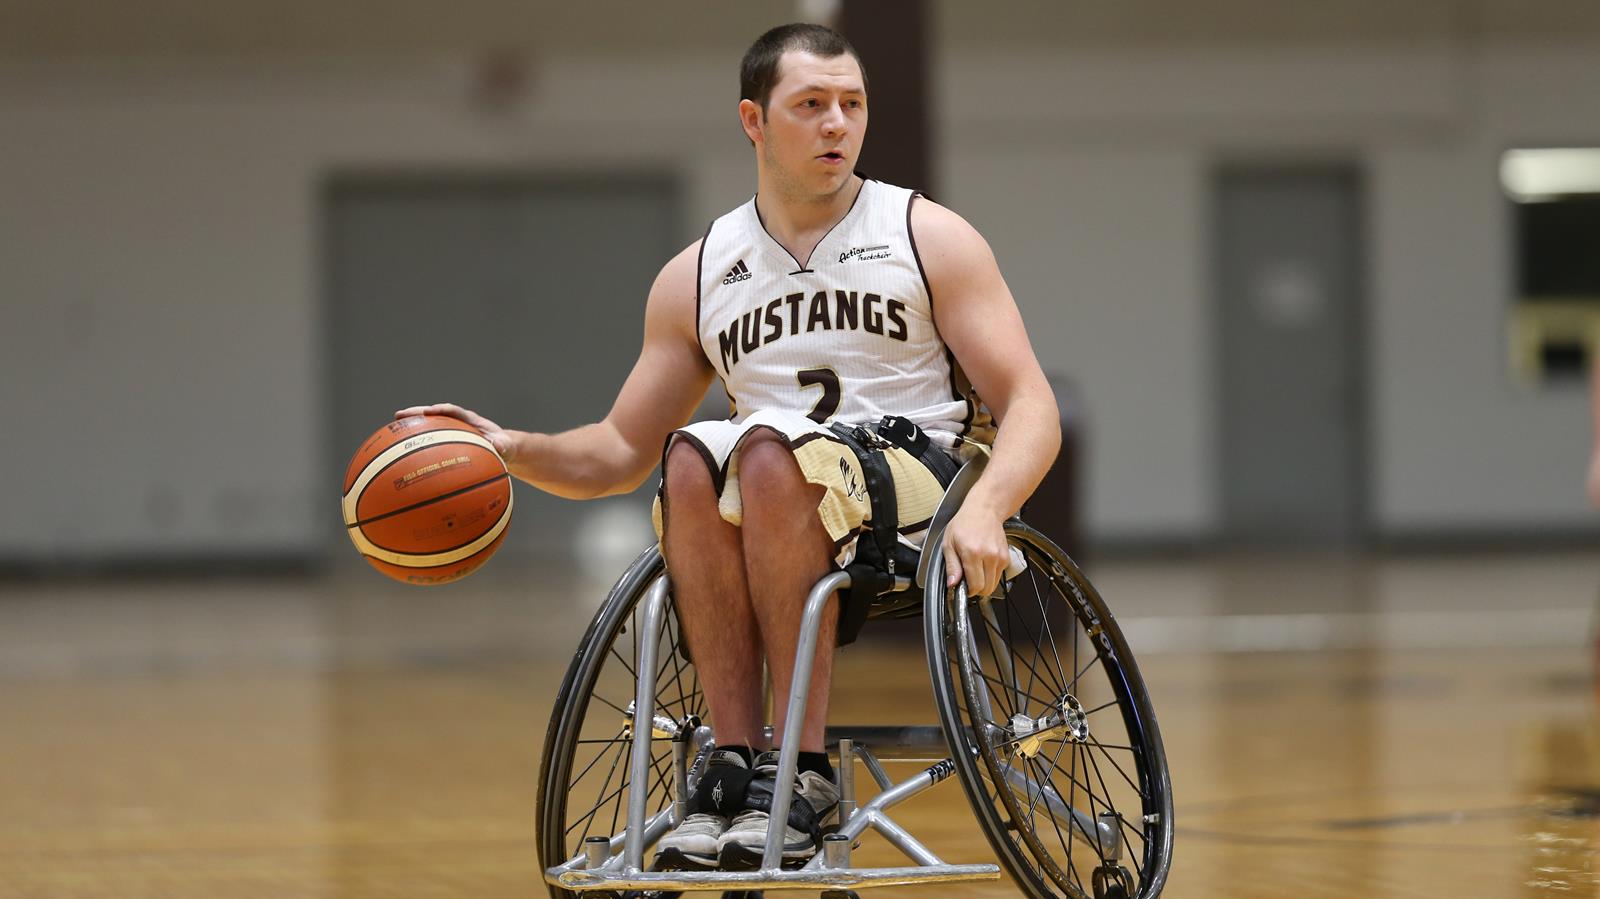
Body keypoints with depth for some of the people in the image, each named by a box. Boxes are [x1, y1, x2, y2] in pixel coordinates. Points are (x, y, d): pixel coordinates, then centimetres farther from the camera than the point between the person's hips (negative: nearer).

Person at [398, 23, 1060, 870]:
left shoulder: (930, 238, 6)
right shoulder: (698, 277, 15)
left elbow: (1030, 407, -1)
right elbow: (623, 451, 19)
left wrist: (984, 508, -22)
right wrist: (515, 449, -2)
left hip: (917, 503, -3)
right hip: (778, 529, 3)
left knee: (768, 449, -33)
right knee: (693, 457, -30)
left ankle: (803, 769, -34)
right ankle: (734, 764, -32)